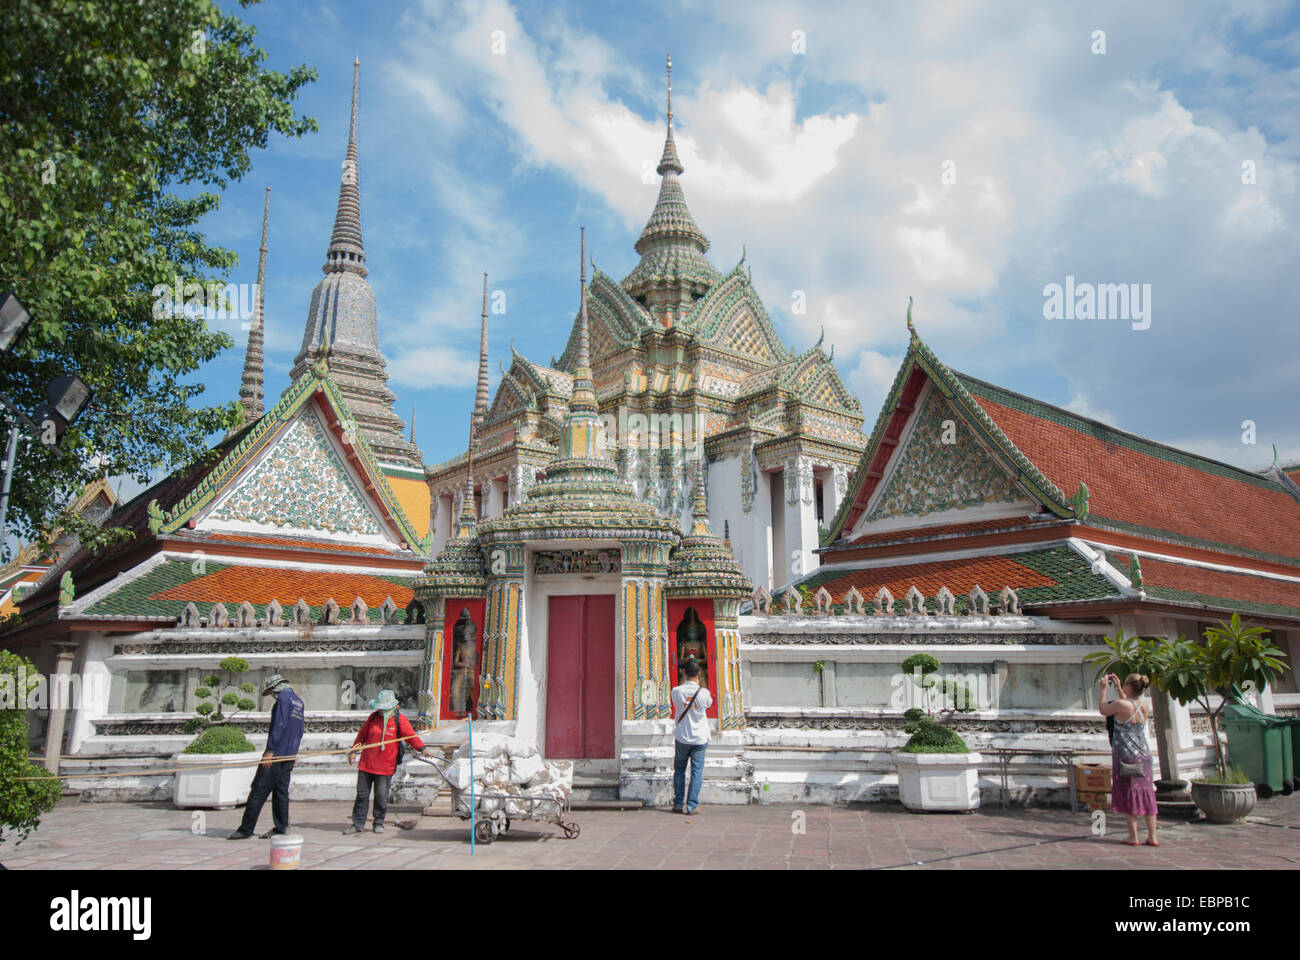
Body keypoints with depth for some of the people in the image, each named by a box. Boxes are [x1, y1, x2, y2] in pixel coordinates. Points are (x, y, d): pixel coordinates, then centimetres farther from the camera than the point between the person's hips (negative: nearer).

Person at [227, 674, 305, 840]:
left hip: (277, 753, -9)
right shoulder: (298, 700, 17)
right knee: (281, 791, 9)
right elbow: (300, 729, 20)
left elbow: (278, 726, -17)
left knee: (258, 791, -4)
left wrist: (270, 750, -18)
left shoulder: (283, 698, -9)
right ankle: (282, 828, 8)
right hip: (289, 755, 9)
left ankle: (246, 829, -2)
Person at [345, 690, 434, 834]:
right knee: (362, 794, 7)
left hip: (385, 767, -3)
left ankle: (379, 823, 19)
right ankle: (358, 824, 18)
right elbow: (362, 734, 17)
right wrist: (353, 751, 17)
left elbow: (411, 736, -12)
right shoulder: (373, 717, 5)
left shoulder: (400, 721, -5)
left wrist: (422, 748, -27)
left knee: (381, 796, 2)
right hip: (366, 763, 3)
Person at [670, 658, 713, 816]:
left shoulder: (676, 691, -10)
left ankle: (678, 804, 16)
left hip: (682, 738, 1)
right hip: (700, 738, -1)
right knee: (697, 772, 5)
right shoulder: (704, 692, -12)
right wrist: (698, 684, 16)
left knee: (679, 770, 14)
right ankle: (691, 806, 3)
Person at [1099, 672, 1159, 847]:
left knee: (1128, 794, 3)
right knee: (1146, 793, 10)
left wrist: (1104, 689, 10)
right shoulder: (1144, 707, 3)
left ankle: (1133, 837, 6)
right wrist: (1118, 688, 27)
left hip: (1126, 755, -5)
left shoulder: (1121, 705, -17)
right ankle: (1152, 837, 13)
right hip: (1143, 755, 6)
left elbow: (1103, 710, 1)